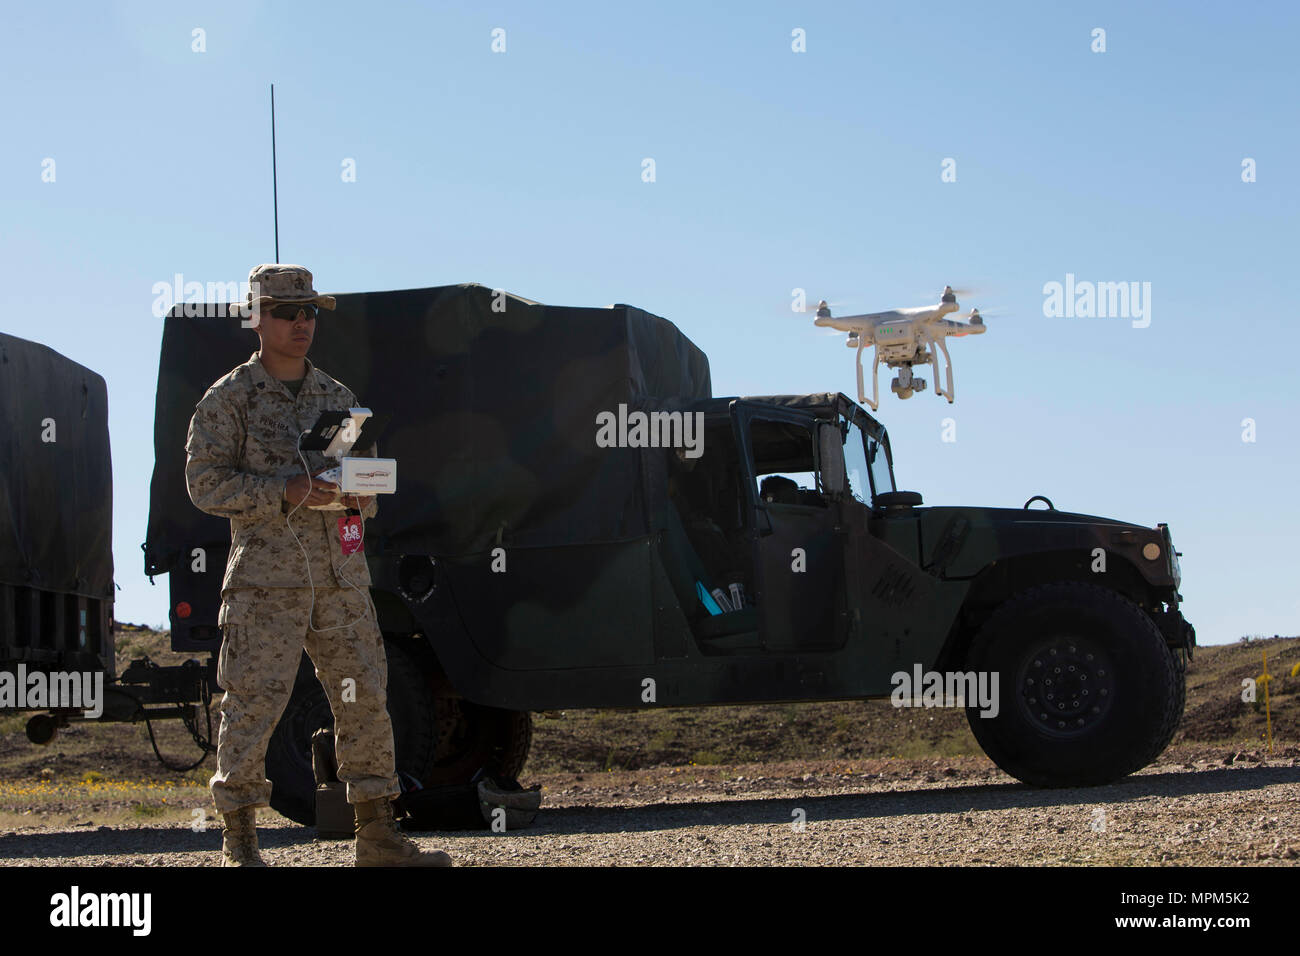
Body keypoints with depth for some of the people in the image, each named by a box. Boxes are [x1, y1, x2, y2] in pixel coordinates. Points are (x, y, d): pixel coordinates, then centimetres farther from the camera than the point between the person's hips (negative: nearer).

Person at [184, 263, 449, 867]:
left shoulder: (337, 398, 16)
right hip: (266, 578, -5)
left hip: (340, 575, 5)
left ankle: (377, 838, 12)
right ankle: (238, 844, 3)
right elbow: (205, 483, -7)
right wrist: (285, 492, -18)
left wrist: (356, 493, -6)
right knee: (253, 704, -7)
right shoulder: (228, 399, 0)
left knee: (364, 699, 4)